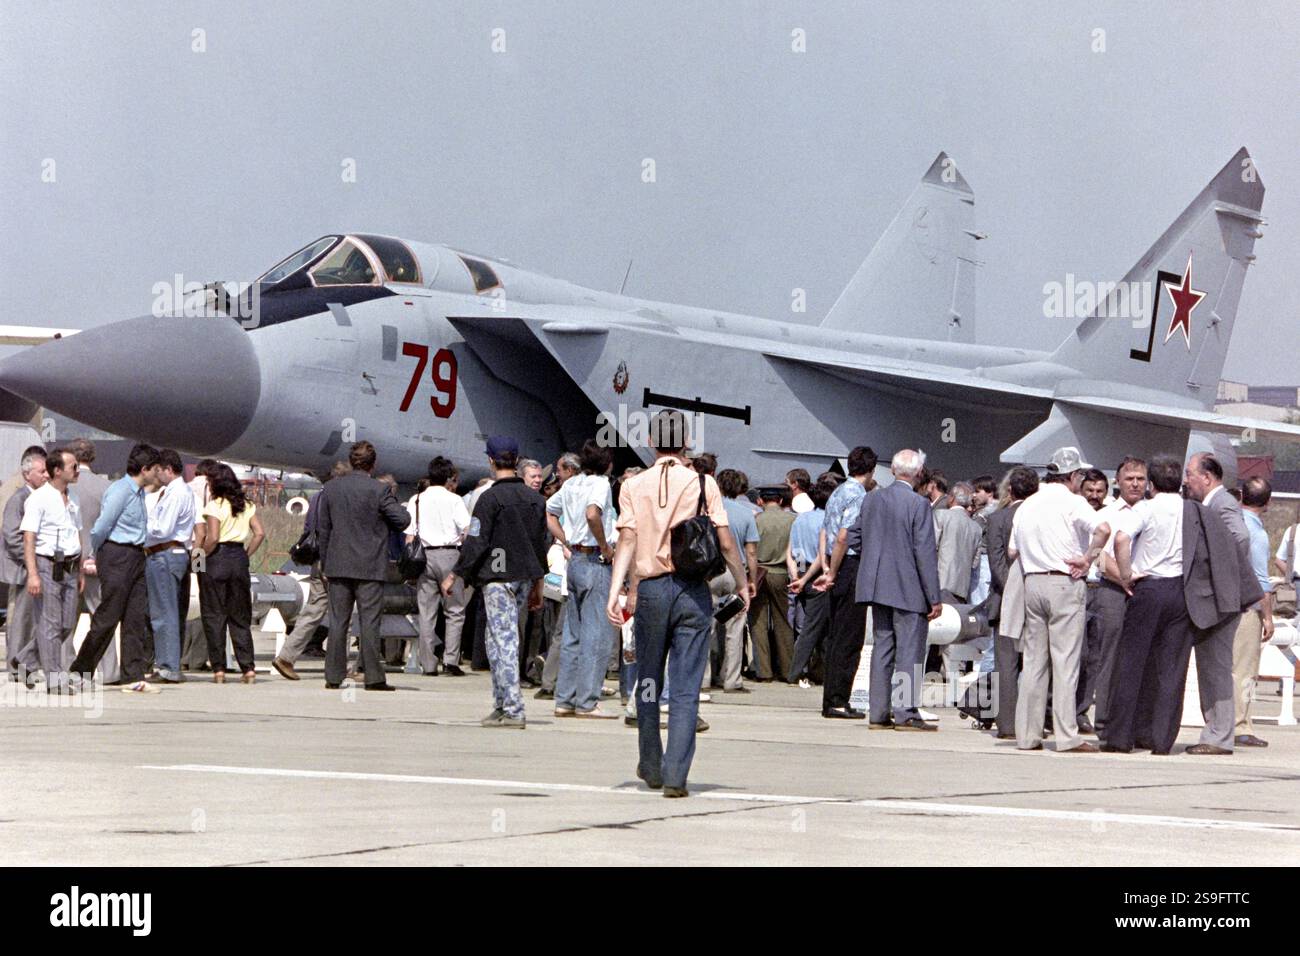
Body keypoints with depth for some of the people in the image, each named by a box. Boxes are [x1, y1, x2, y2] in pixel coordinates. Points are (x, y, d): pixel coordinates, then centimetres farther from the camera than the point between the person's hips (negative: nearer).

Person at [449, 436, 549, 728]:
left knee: (504, 641, -7)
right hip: (525, 578, 7)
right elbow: (540, 544, 15)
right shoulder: (535, 498, 10)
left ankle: (513, 711, -11)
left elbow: (476, 543, -12)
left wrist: (454, 576, -3)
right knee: (497, 640, 16)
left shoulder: (490, 498, -11)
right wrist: (538, 586, 23)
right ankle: (502, 704, 16)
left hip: (498, 576, -7)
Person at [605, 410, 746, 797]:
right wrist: (742, 584, 10)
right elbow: (725, 541, -2)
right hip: (693, 591, -1)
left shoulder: (633, 486, 3)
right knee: (685, 689, -2)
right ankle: (676, 775, -10)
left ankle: (650, 767, 26)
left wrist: (615, 592, -10)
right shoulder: (703, 484, 1)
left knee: (648, 683, 16)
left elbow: (627, 540, -6)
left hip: (650, 589, 1)